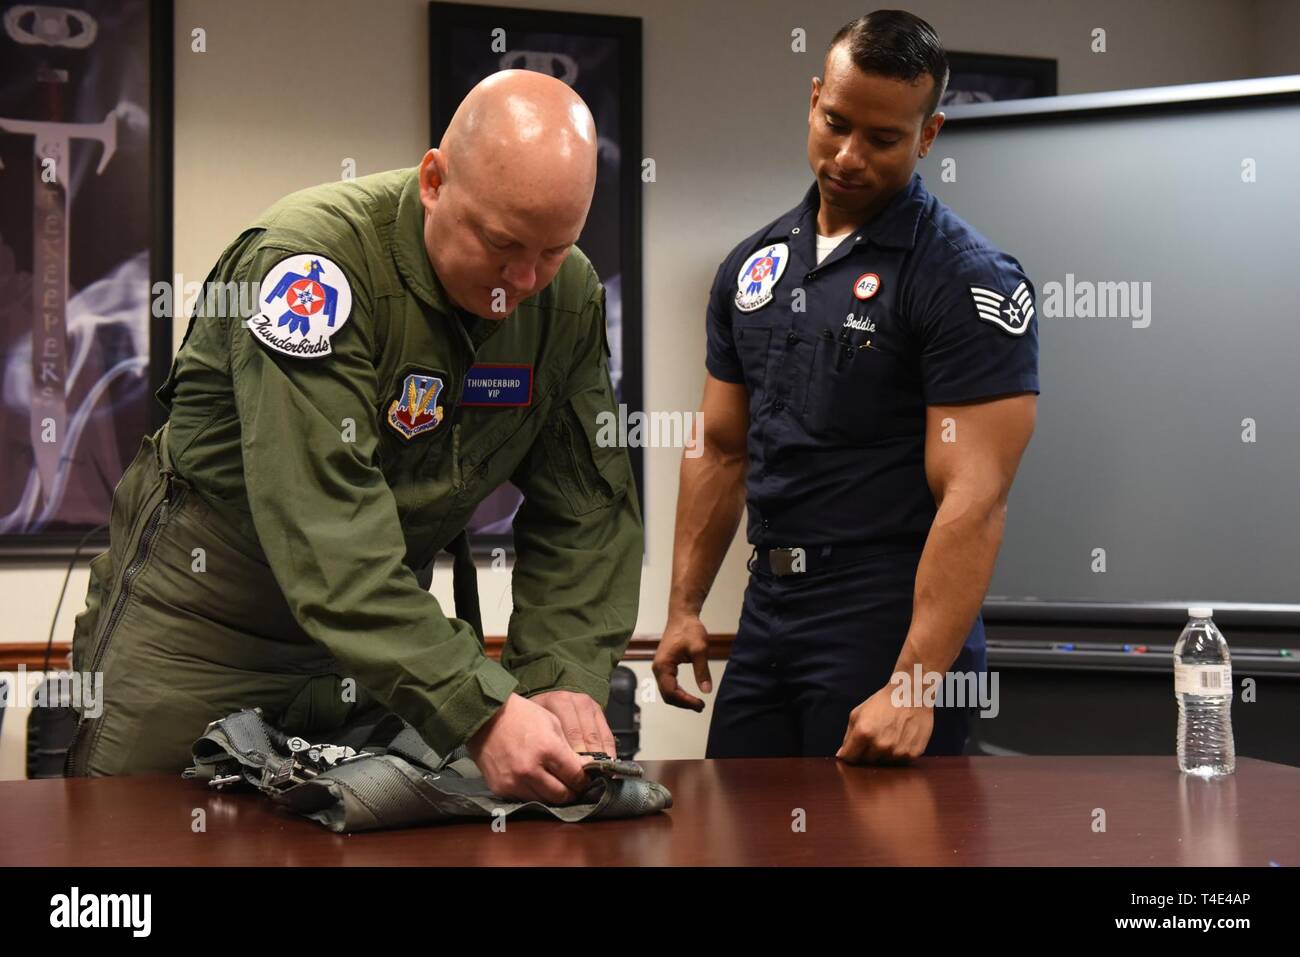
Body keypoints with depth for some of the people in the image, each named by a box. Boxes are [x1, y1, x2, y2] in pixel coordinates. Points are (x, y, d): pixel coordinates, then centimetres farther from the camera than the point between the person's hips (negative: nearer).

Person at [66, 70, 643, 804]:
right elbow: (325, 530, -37)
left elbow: (585, 509, -6)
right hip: (208, 602, -5)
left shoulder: (571, 299, -8)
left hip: (388, 609, 5)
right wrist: (481, 711, -43)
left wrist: (567, 679, -23)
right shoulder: (314, 259, -29)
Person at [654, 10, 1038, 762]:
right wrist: (684, 608, 9)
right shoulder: (754, 266, 10)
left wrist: (913, 689, -25)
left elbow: (974, 499, -19)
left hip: (891, 620, -6)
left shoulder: (969, 281, -12)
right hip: (768, 615, 7)